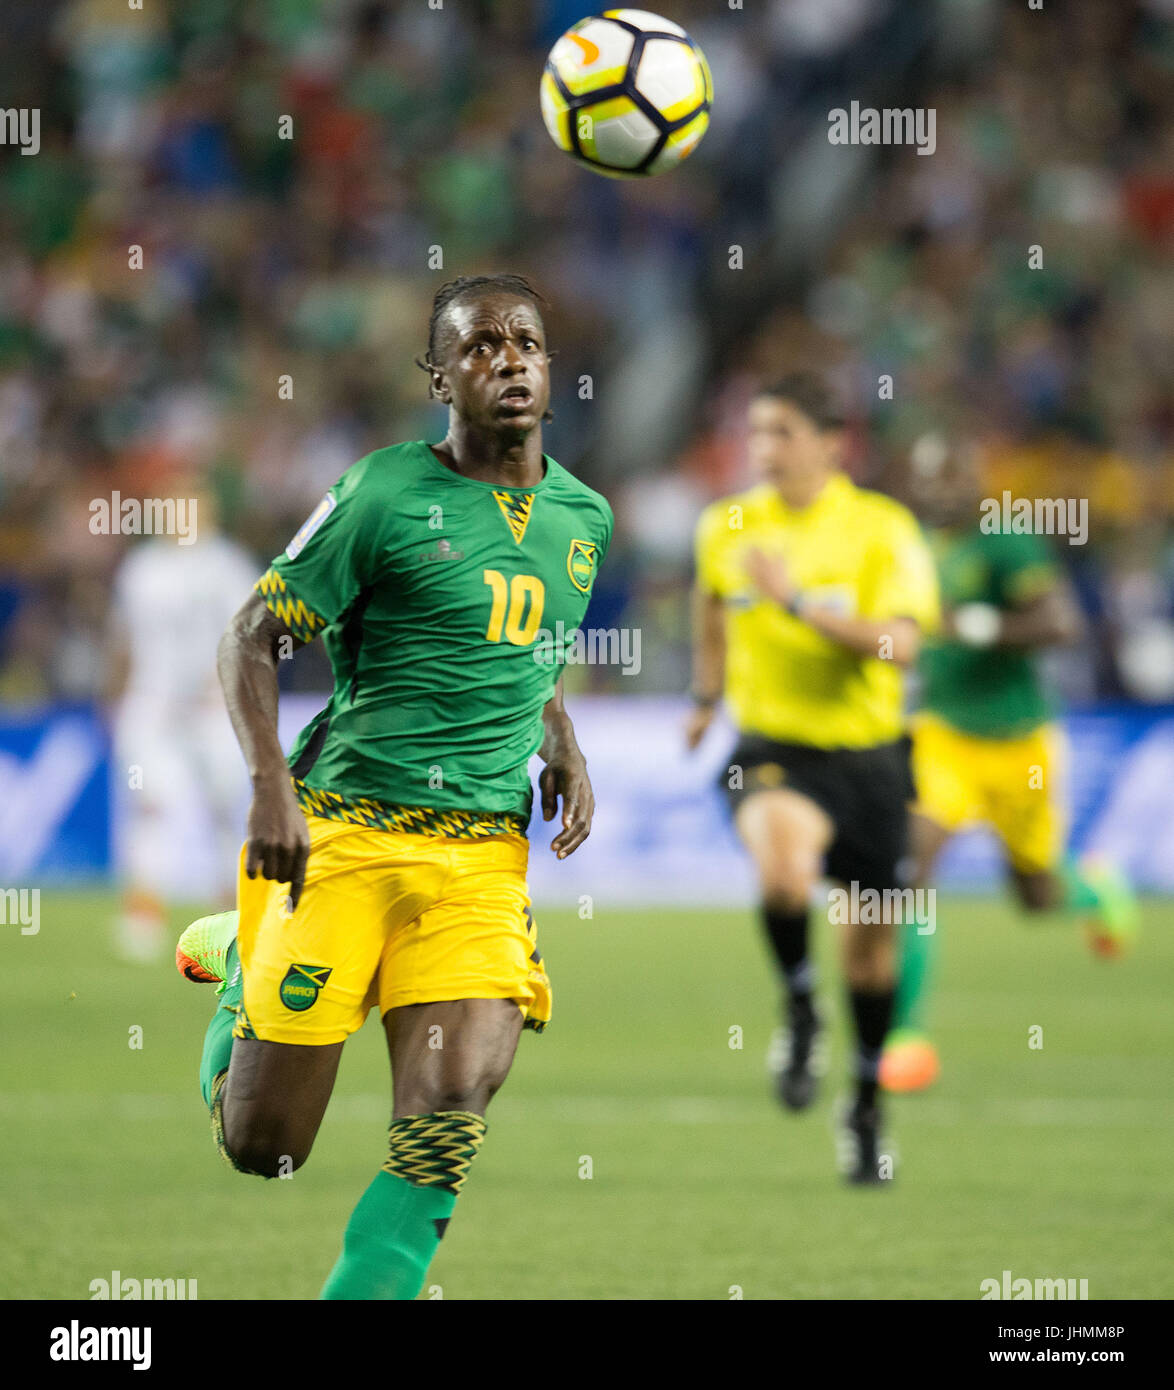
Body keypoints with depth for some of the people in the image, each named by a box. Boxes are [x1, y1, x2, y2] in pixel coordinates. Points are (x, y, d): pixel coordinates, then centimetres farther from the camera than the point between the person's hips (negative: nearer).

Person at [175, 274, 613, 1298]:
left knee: (448, 1118, -16)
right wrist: (272, 782, -16)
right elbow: (252, 636, -3)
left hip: (484, 854, 4)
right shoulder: (385, 495, -6)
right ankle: (241, 960, 35)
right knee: (261, 1143, 4)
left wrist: (564, 749, 12)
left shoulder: (584, 515, 12)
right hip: (343, 830, -4)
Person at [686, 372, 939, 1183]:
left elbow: (899, 643, -22)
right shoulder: (726, 526, 1)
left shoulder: (883, 529, -9)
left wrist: (796, 601, -28)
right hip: (774, 750, 0)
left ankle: (867, 1101, 34)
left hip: (866, 751, 0)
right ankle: (801, 1011, -6)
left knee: (870, 938, 10)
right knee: (783, 866, -34)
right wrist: (708, 692, 30)